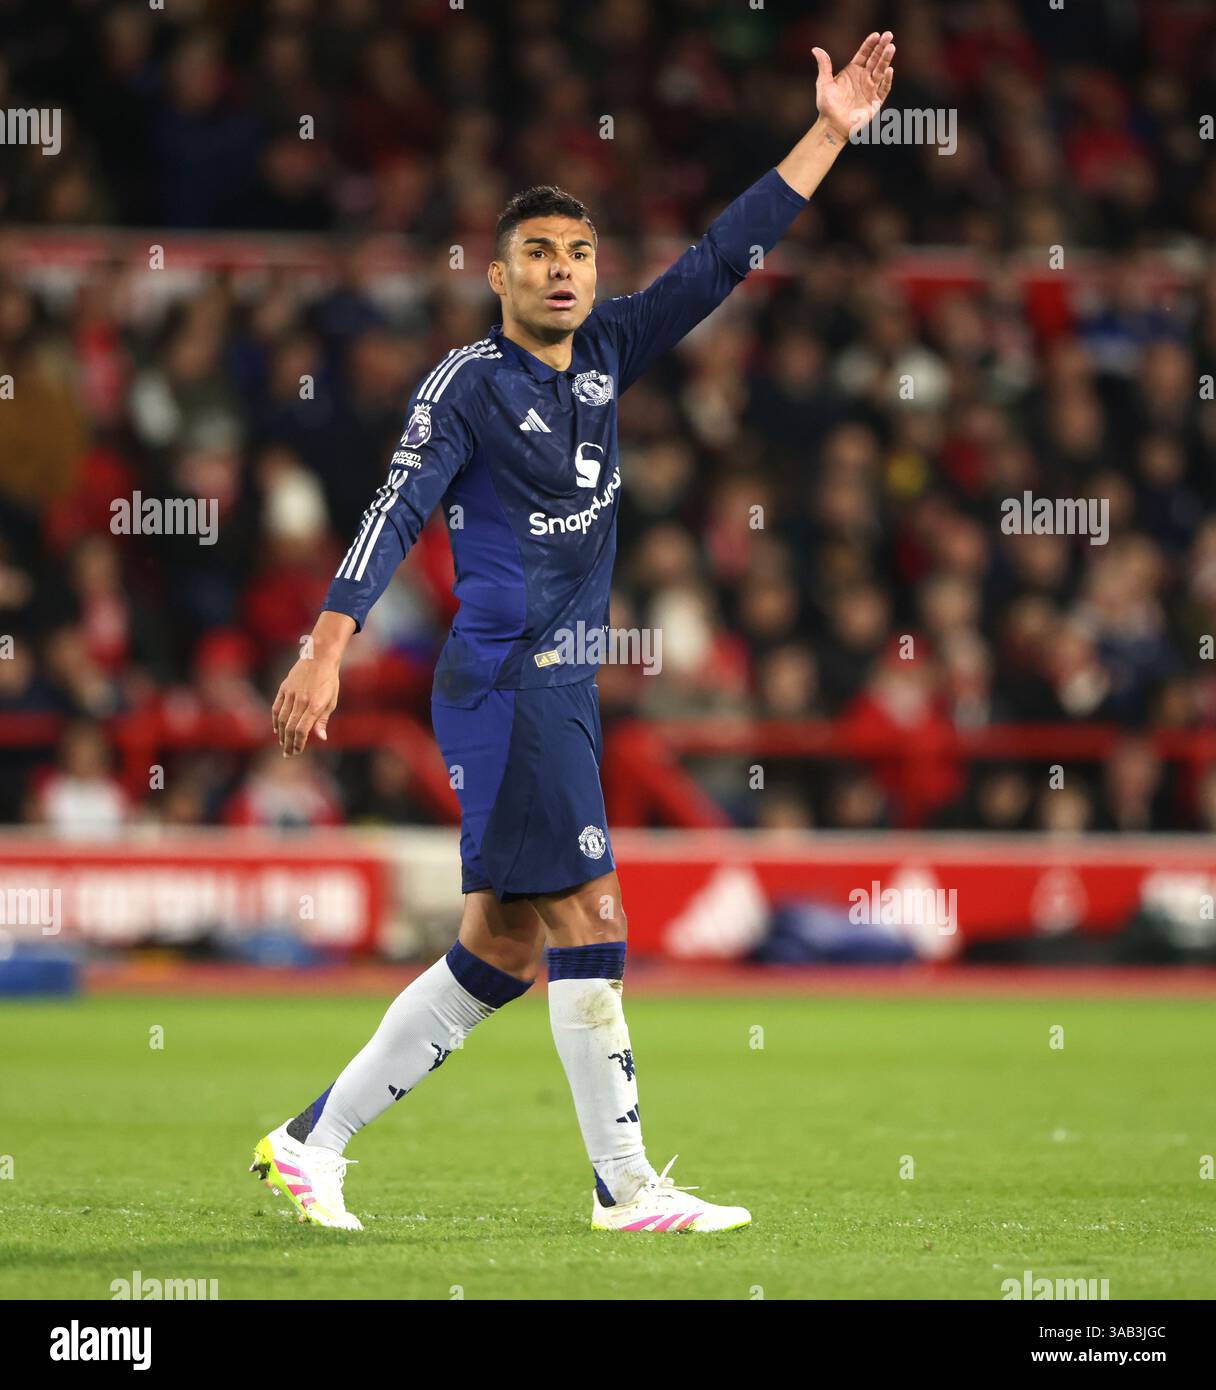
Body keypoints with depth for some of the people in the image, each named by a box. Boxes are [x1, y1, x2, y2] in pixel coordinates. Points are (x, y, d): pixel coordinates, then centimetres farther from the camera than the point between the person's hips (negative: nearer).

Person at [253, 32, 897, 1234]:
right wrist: (326, 651, -25)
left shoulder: (601, 359, 14)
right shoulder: (467, 381, -6)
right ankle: (625, 1188, -6)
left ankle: (312, 1141, 13)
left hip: (560, 686, 8)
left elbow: (720, 259, 16)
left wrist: (829, 134, 14)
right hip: (505, 676, -8)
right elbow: (395, 512, -14)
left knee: (500, 948, 8)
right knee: (586, 916, -10)